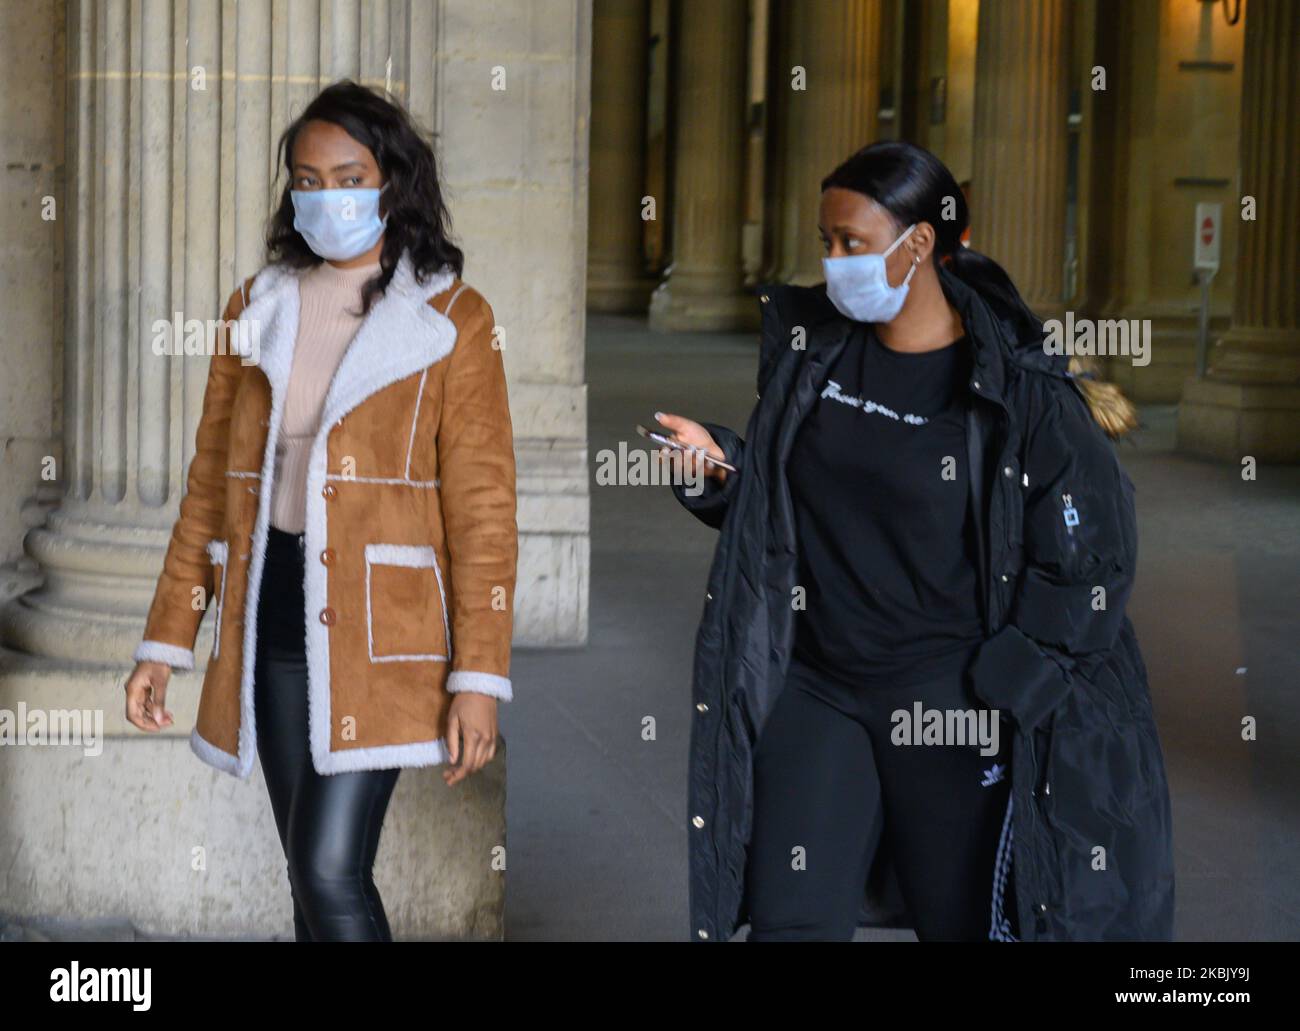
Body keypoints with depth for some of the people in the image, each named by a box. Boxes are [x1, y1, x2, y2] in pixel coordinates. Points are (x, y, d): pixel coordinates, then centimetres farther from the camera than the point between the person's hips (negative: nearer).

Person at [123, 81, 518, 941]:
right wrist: (165, 643, 10)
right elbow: (211, 487, 14)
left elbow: (483, 511, -6)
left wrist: (479, 677, -13)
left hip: (375, 627, -5)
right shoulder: (256, 310, 11)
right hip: (270, 616, 5)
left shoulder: (452, 320, -2)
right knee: (314, 876, 10)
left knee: (331, 870, -15)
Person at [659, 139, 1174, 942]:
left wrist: (991, 693, -10)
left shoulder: (1018, 389, -12)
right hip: (816, 687, 4)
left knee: (966, 921, 8)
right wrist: (717, 465, -7)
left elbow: (1086, 564, -9)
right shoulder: (809, 346, 3)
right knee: (789, 921, -3)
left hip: (950, 709, -4)